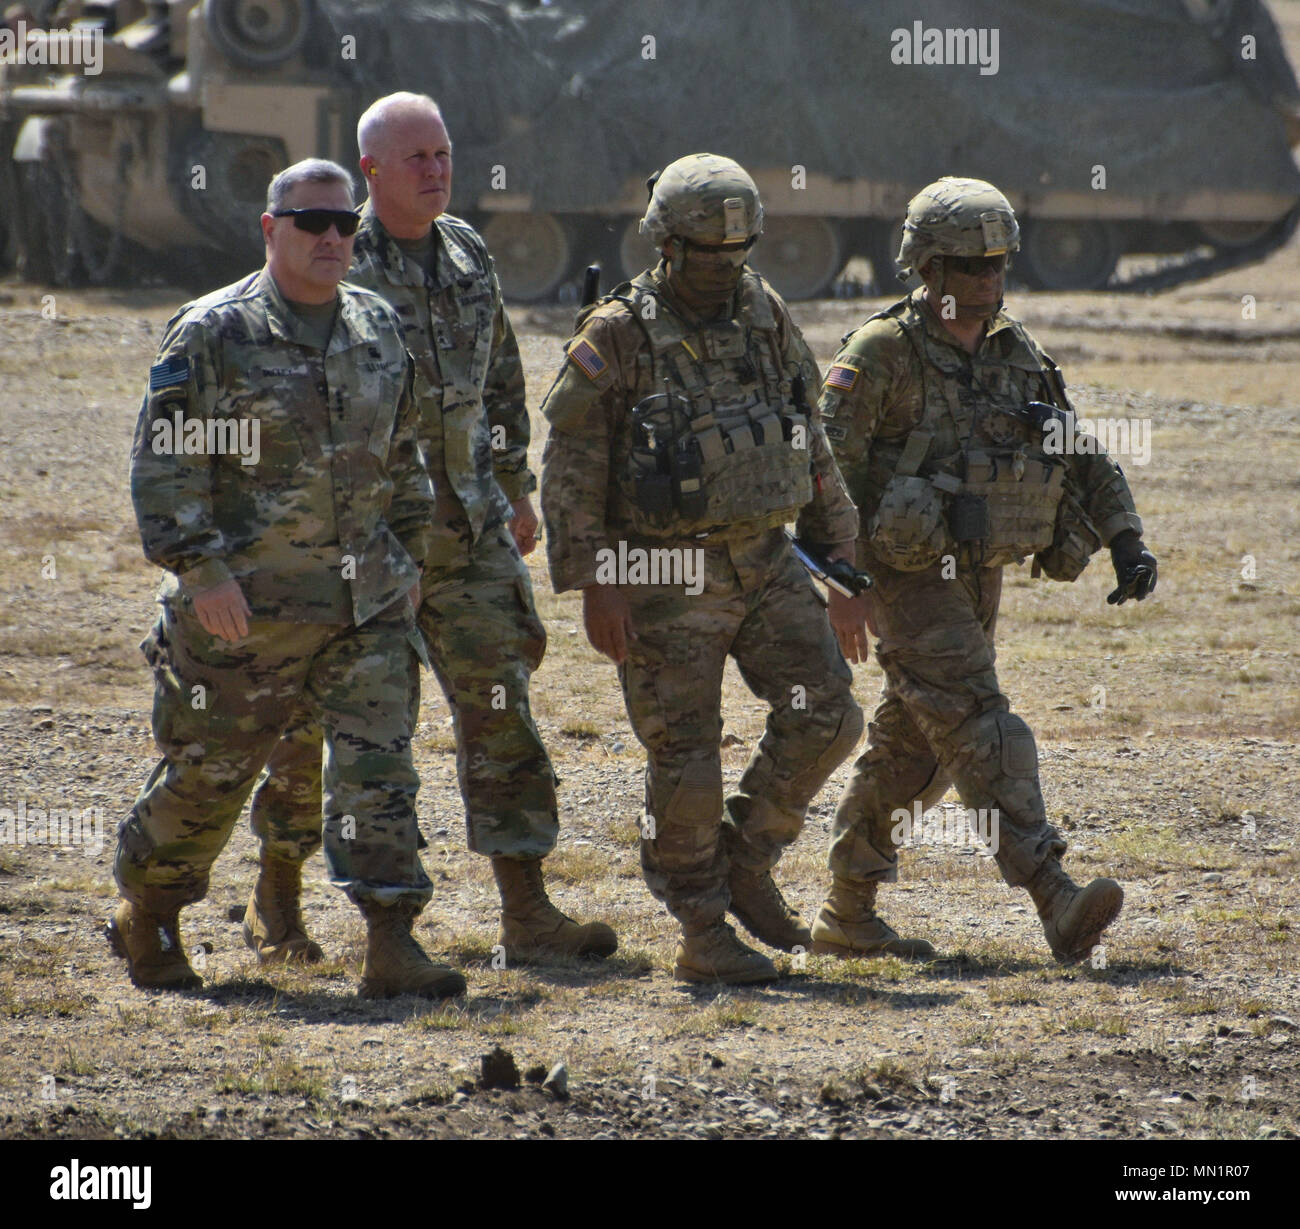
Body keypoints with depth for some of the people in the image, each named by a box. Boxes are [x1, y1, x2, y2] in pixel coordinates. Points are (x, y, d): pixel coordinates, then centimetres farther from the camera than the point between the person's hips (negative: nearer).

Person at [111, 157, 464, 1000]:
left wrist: (410, 557, 16)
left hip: (367, 602, 4)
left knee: (380, 765, -7)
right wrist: (201, 570, -17)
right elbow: (164, 464, -10)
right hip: (245, 605, -4)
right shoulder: (214, 334, -7)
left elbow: (403, 456, 21)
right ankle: (145, 915, 28)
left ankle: (392, 945, -9)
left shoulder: (379, 331, 10)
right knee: (210, 772, 7)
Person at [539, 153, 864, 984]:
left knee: (825, 718, -4)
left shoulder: (764, 314, 5)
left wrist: (841, 550, 13)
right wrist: (594, 585, -15)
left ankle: (747, 867, 15)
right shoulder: (618, 336, -11)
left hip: (763, 564, 5)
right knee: (686, 760, -2)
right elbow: (571, 468, -10)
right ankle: (703, 936, 9)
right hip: (665, 580, -5)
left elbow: (808, 441, 14)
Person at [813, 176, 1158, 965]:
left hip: (979, 576, 7)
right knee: (982, 731, -16)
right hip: (908, 580, -7)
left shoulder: (1017, 355, 8)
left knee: (915, 750, 12)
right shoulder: (883, 355, -13)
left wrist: (1127, 542, -1)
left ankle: (847, 915, 23)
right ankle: (1059, 905, -25)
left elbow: (1083, 455, 11)